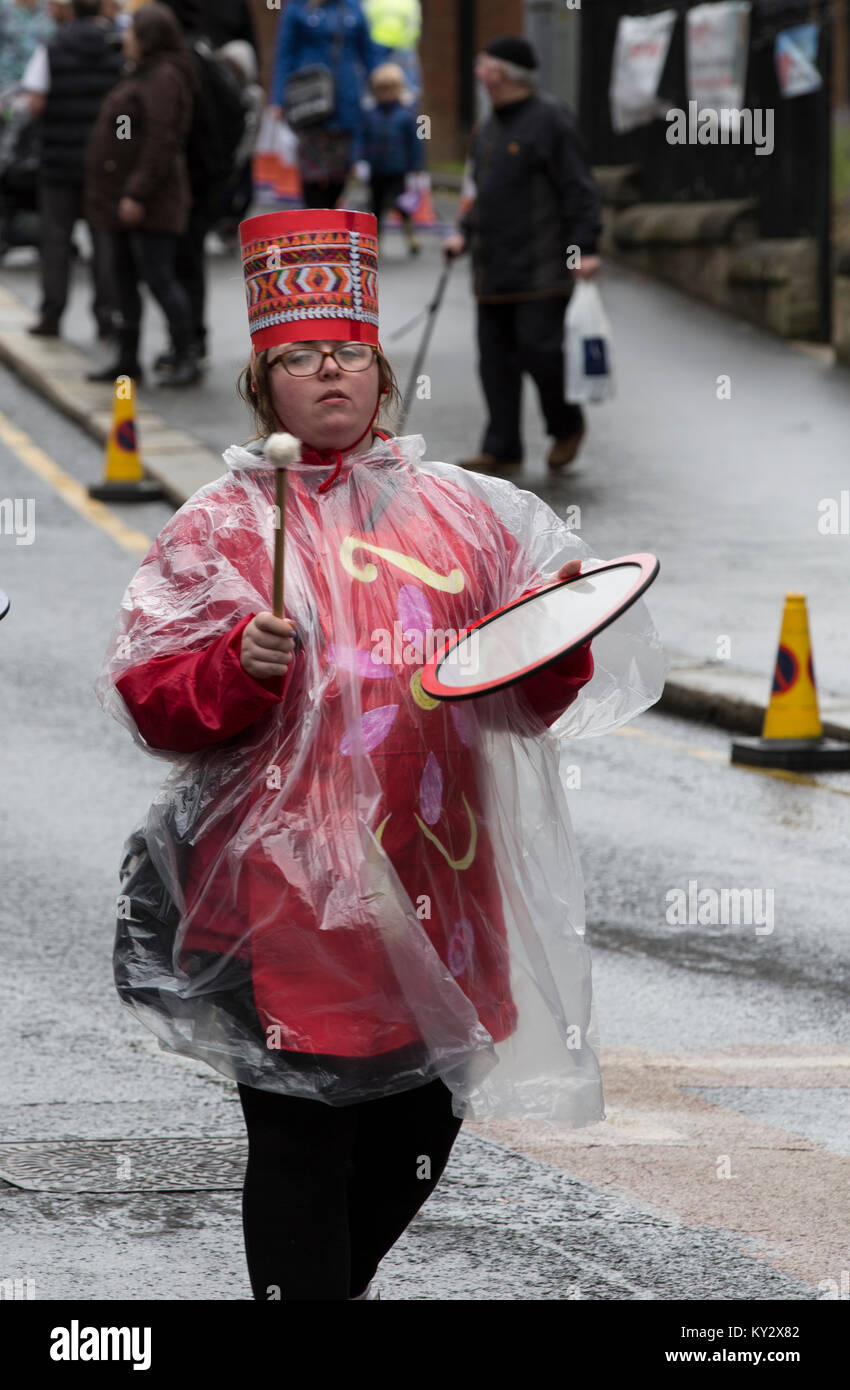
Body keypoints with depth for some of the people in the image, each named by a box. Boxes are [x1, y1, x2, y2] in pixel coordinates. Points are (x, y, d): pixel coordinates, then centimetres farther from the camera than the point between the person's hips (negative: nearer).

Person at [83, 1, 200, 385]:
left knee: (158, 277, -10)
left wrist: (138, 194, -25)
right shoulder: (144, 75, 17)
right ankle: (128, 358, 18)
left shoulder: (164, 78, -16)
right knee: (126, 277, 13)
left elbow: (161, 142, -23)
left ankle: (188, 359, -6)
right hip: (128, 198, 11)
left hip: (149, 204, -11)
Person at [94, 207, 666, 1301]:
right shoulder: (221, 527, 0)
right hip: (289, 880, -4)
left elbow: (534, 695, 13)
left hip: (439, 872, 5)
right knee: (303, 1139, -5)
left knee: (424, 1118, 15)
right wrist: (242, 666, -22)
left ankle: (339, 1281, 39)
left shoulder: (457, 512, 11)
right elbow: (147, 704, -4)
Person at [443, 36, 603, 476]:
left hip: (541, 269, -8)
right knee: (496, 358, 4)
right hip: (494, 270, 8)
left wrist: (585, 248, -19)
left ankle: (567, 427, 12)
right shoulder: (489, 130, 17)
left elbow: (578, 189, -12)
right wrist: (463, 234, 11)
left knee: (539, 348, -11)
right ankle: (502, 449, 6)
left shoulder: (549, 121, -8)